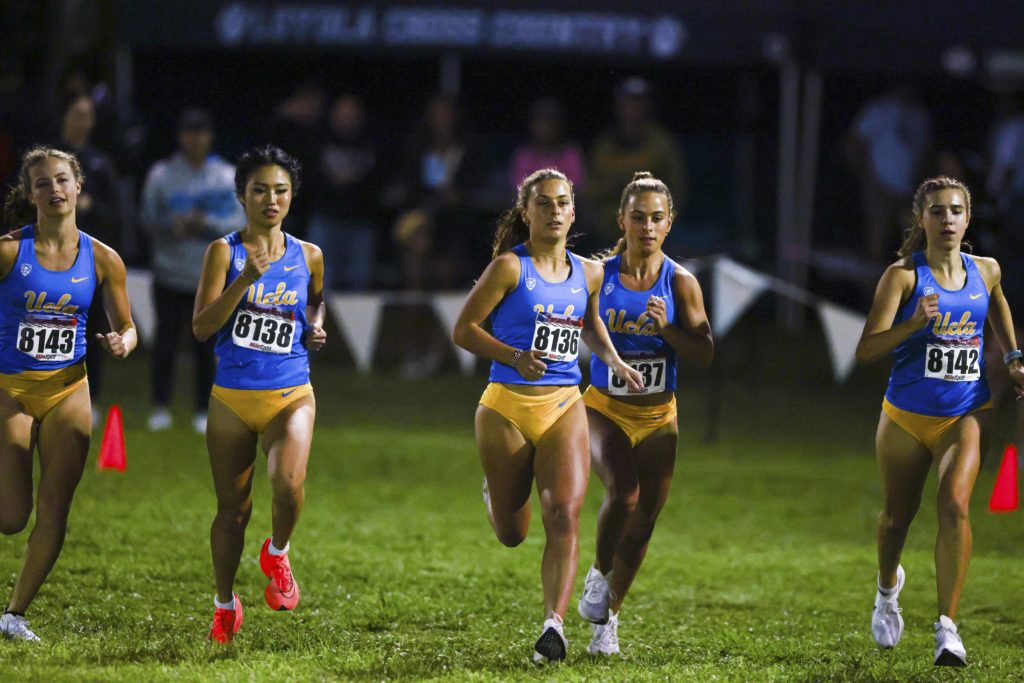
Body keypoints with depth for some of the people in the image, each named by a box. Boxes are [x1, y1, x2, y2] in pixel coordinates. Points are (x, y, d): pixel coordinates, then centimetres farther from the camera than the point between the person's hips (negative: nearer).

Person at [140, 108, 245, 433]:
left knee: (206, 344, 2)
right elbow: (149, 220, 2)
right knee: (166, 337, 1)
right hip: (170, 274, 0)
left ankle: (203, 411, 10)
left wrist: (206, 223, -16)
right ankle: (160, 408, 11)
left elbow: (240, 222, 0)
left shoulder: (227, 176, 4)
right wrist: (173, 227, -18)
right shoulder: (161, 175, 2)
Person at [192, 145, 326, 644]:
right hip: (232, 396, -1)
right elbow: (201, 327, -9)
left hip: (290, 393, 1)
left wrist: (316, 331, 5)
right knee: (233, 509, 7)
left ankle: (277, 554, 6)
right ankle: (226, 603, 28)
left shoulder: (308, 257, 7)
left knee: (287, 485, -26)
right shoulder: (224, 251, -1)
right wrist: (246, 279, -19)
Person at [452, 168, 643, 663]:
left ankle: (554, 624, -22)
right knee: (511, 534, 10)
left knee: (564, 515, -18)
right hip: (507, 404, -3)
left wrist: (616, 363, 12)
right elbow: (464, 329, -6)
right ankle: (495, 492, 46)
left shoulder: (588, 274, 9)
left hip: (564, 405, 3)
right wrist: (515, 357, -19)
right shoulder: (510, 267, -6)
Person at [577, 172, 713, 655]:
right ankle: (599, 574, 0)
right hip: (605, 410, -2)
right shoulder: (598, 274, -6)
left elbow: (704, 355, -8)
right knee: (624, 492, -28)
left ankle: (607, 618, 24)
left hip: (657, 416, 2)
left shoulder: (680, 283, -5)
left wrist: (666, 328, -21)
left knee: (642, 522, 4)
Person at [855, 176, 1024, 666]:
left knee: (955, 506, -22)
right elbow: (866, 349, -18)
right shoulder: (903, 275, -10)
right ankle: (888, 586, 48)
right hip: (906, 417, -1)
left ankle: (947, 626, -18)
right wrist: (916, 322, -31)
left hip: (964, 417, 1)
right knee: (897, 516, 13)